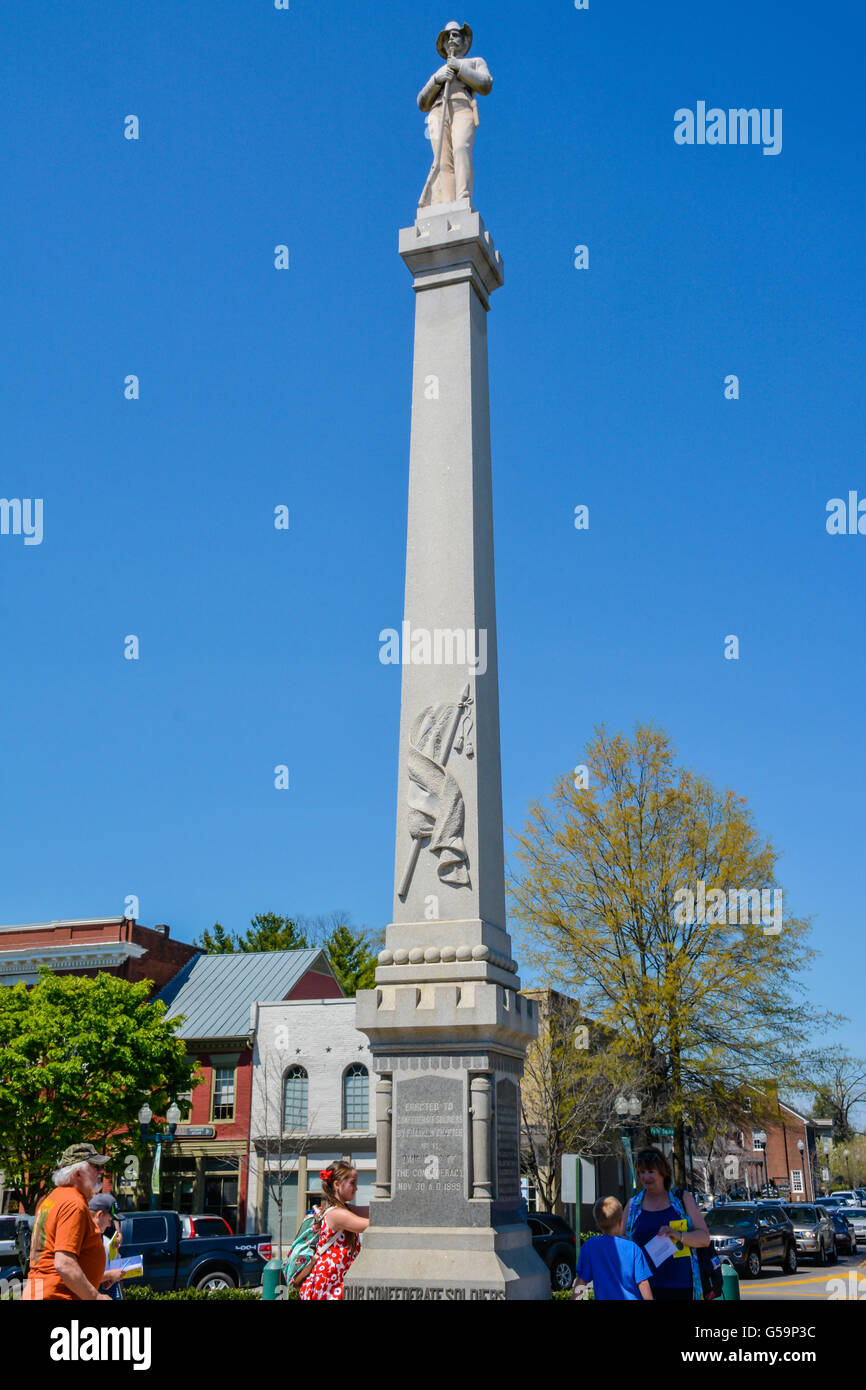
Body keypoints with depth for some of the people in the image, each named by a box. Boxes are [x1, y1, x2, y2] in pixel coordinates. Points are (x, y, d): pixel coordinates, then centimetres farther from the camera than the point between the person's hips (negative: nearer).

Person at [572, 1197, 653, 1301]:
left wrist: (574, 1297, 10)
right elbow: (643, 1284, -2)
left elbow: (581, 1281, 1)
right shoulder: (633, 1248, -4)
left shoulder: (589, 1247, -2)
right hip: (631, 1298, 0)